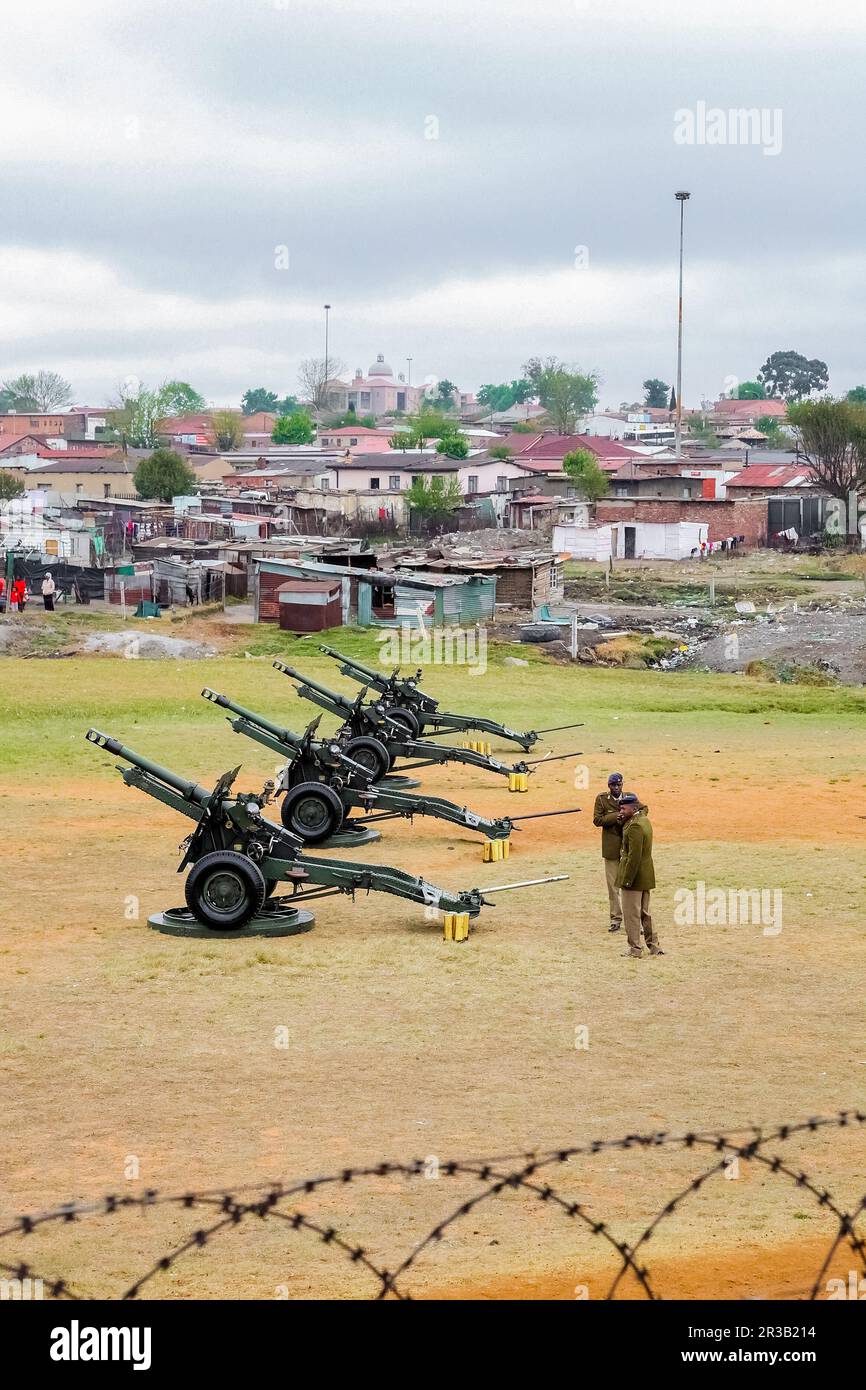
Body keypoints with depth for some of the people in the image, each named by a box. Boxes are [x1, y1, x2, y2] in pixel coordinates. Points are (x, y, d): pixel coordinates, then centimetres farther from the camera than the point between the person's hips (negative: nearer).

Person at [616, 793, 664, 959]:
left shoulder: (635, 826, -22)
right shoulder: (644, 819, 6)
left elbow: (634, 856, -24)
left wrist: (627, 880, -21)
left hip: (634, 876, -10)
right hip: (646, 876, 10)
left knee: (631, 914, 0)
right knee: (644, 913, 18)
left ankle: (635, 949, 6)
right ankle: (654, 945, 23)